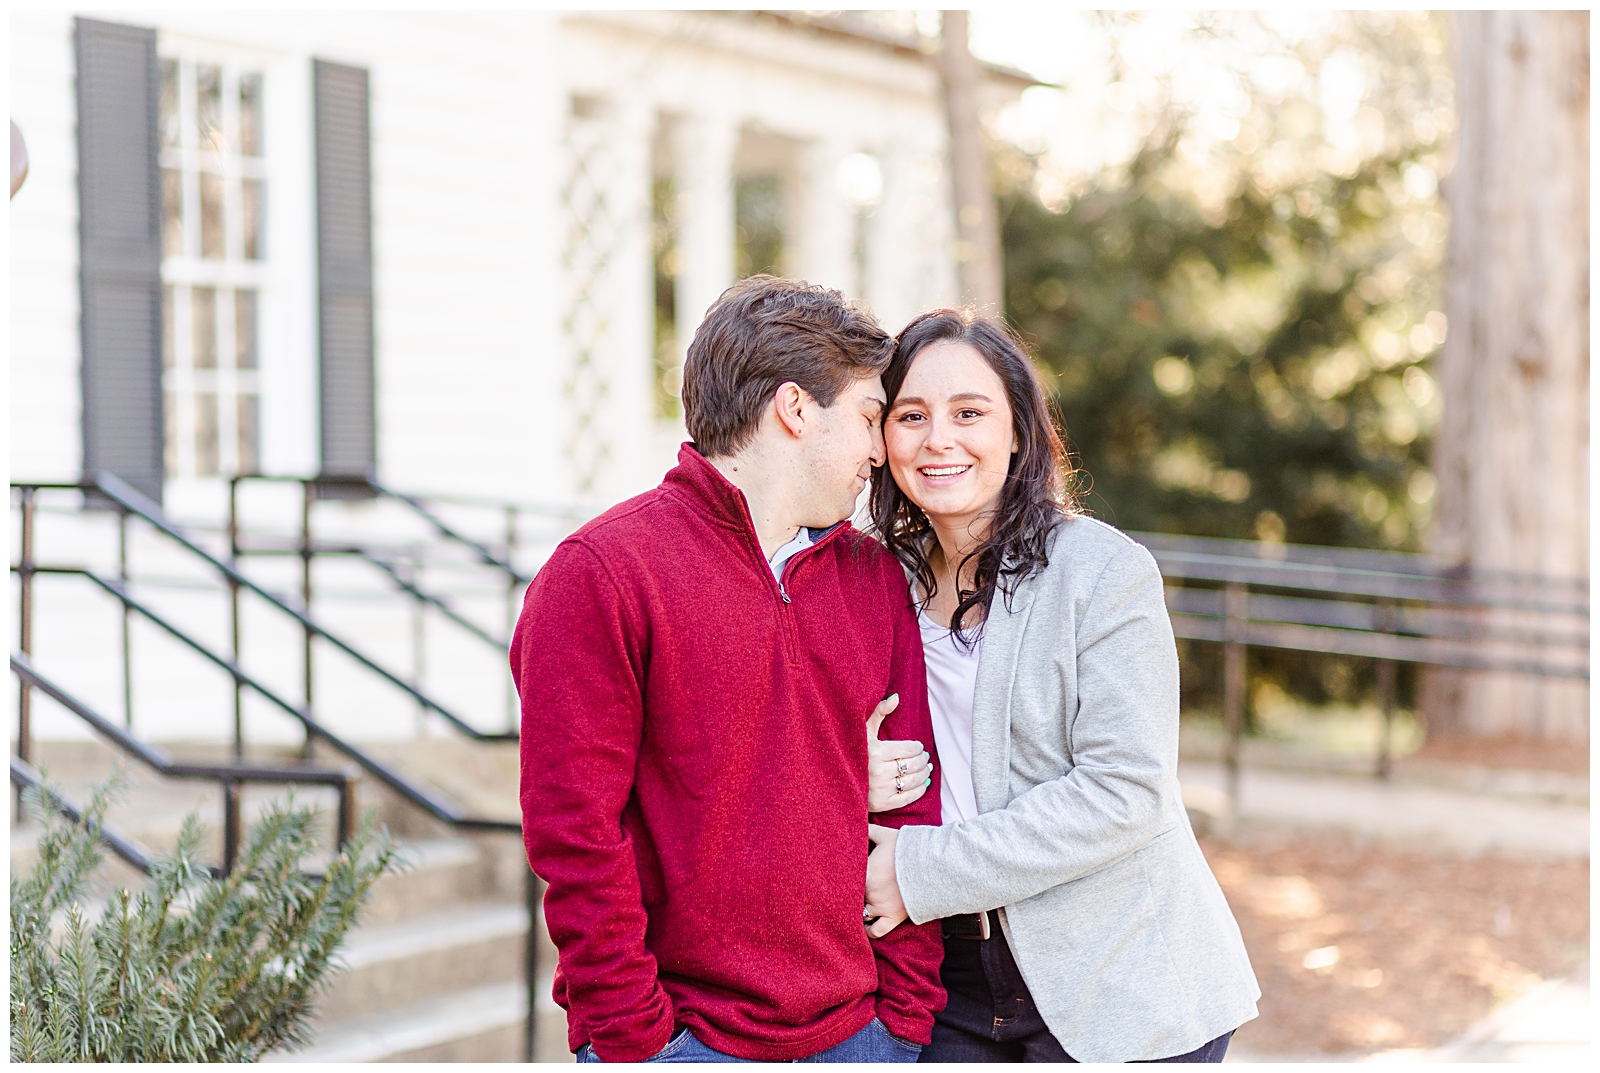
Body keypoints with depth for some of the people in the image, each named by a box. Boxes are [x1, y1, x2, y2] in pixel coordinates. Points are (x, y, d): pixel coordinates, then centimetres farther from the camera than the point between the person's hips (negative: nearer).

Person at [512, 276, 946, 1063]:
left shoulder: (879, 583, 10)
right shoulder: (600, 571, -8)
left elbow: (914, 809, 10)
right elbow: (573, 829, -11)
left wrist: (906, 1011, 4)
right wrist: (634, 1038, -12)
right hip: (686, 1041, -5)